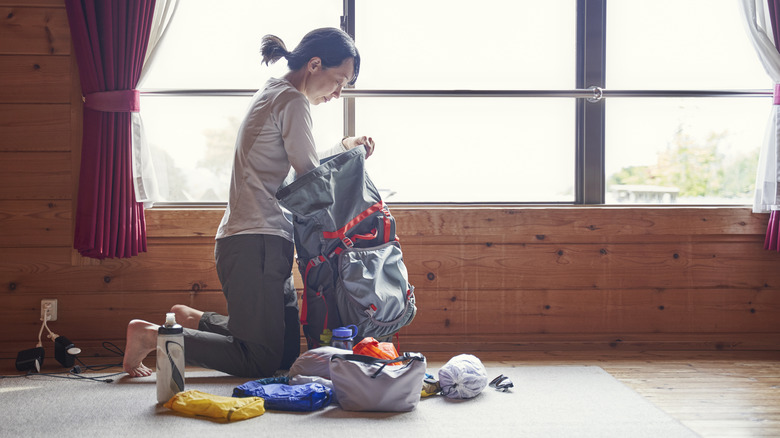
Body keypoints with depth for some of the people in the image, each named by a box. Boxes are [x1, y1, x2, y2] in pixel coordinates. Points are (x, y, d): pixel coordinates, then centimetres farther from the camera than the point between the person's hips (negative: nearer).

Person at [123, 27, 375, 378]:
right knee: (261, 361, -8)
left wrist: (344, 147, 23)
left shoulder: (271, 95, 20)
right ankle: (152, 335, -4)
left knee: (287, 349, 14)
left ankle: (193, 320, 18)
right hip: (257, 243, -11)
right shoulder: (293, 101, -10)